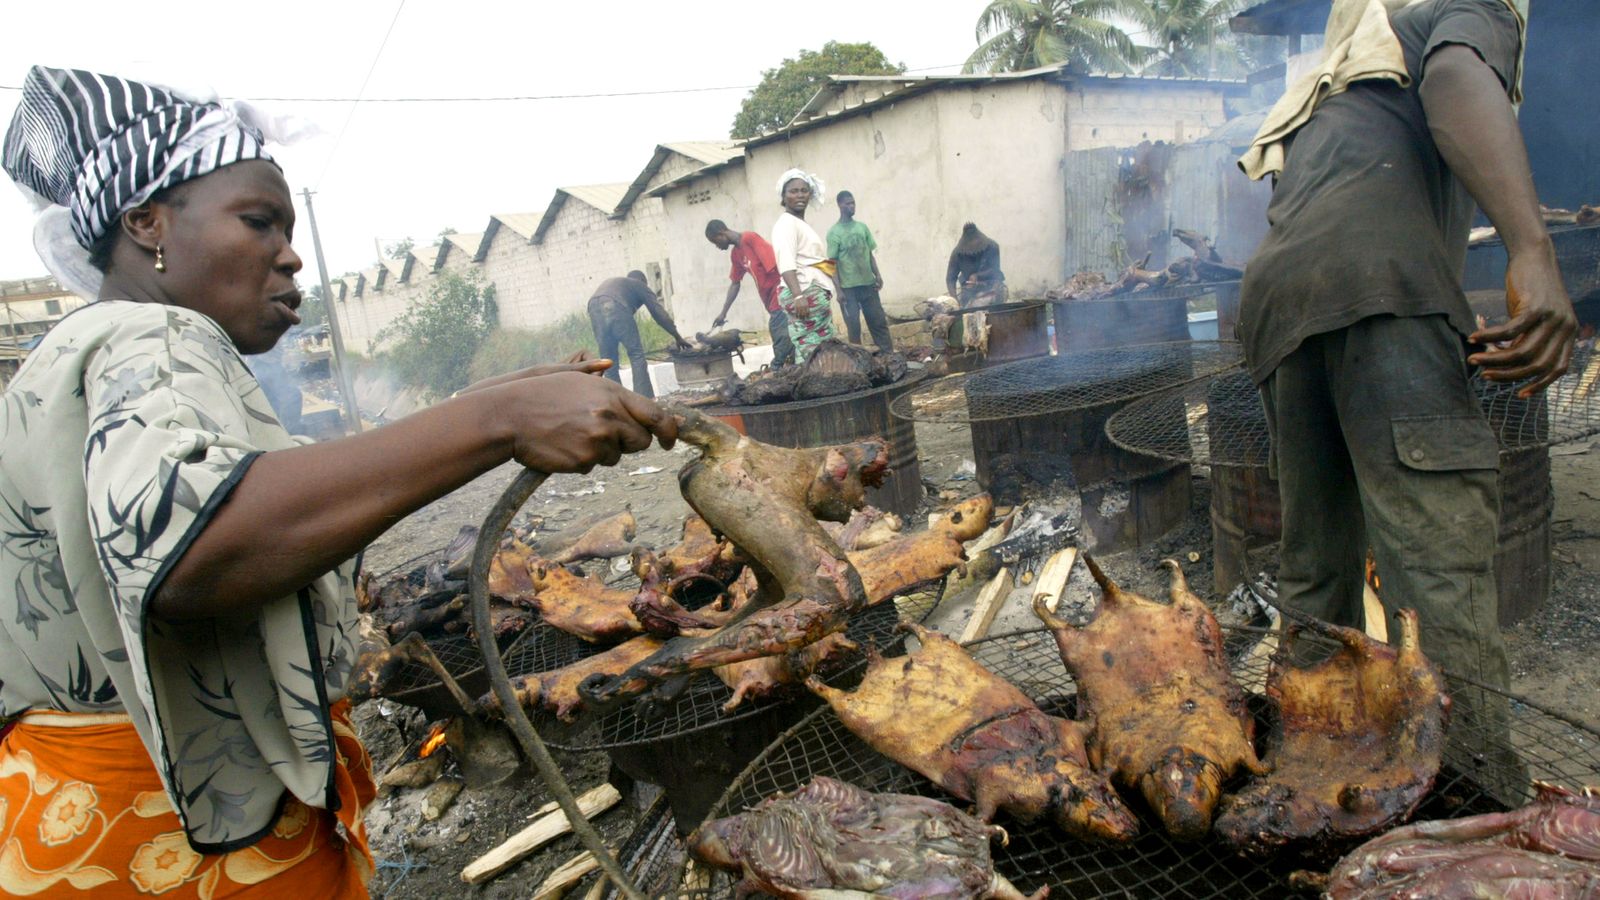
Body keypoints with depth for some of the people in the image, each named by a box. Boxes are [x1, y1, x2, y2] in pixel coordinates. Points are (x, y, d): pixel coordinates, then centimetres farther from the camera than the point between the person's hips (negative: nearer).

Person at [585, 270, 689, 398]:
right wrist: (677, 336, 25)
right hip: (616, 308, -5)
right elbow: (659, 312, 20)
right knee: (637, 355, 2)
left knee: (608, 361, 12)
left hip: (594, 308, 5)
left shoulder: (611, 282, 43)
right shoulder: (641, 286, 27)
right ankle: (645, 400, -4)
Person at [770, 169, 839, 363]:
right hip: (805, 294, -10)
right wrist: (798, 295, -33)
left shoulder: (802, 223, 25)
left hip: (816, 295, 10)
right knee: (810, 354, -16)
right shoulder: (786, 223, -6)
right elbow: (785, 263, -20)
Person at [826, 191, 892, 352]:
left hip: (868, 284, 4)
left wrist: (878, 275, 2)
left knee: (879, 322, 6)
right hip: (848, 287, -4)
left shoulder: (862, 227, 9)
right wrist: (838, 290, -12)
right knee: (853, 326, 1)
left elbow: (870, 254, 14)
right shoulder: (834, 232, -6)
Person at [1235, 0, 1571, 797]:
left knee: (1313, 572, 10)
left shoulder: (1327, 88, 42)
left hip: (1273, 292, 7)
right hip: (1378, 277, -7)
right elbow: (1455, 76, -5)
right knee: (1443, 567, -15)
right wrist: (1534, 251, -19)